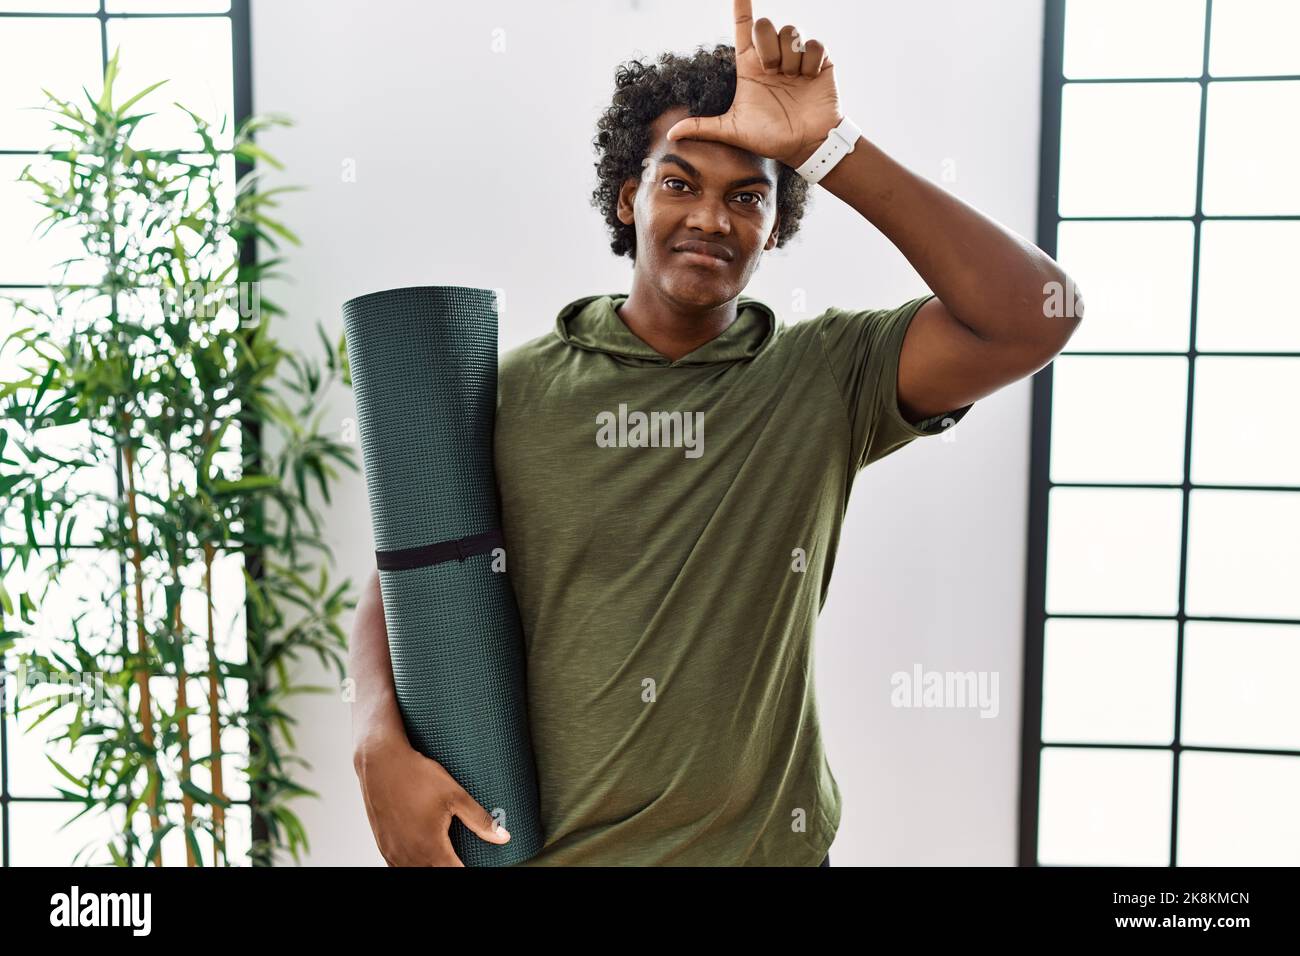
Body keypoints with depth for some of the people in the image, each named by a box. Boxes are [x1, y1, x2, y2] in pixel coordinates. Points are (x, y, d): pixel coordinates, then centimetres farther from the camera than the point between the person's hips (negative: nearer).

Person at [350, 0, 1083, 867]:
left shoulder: (827, 376, -7)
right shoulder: (516, 392, -5)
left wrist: (827, 149, -23)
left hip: (762, 844, 0)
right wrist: (382, 749, -17)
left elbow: (1035, 317, -20)